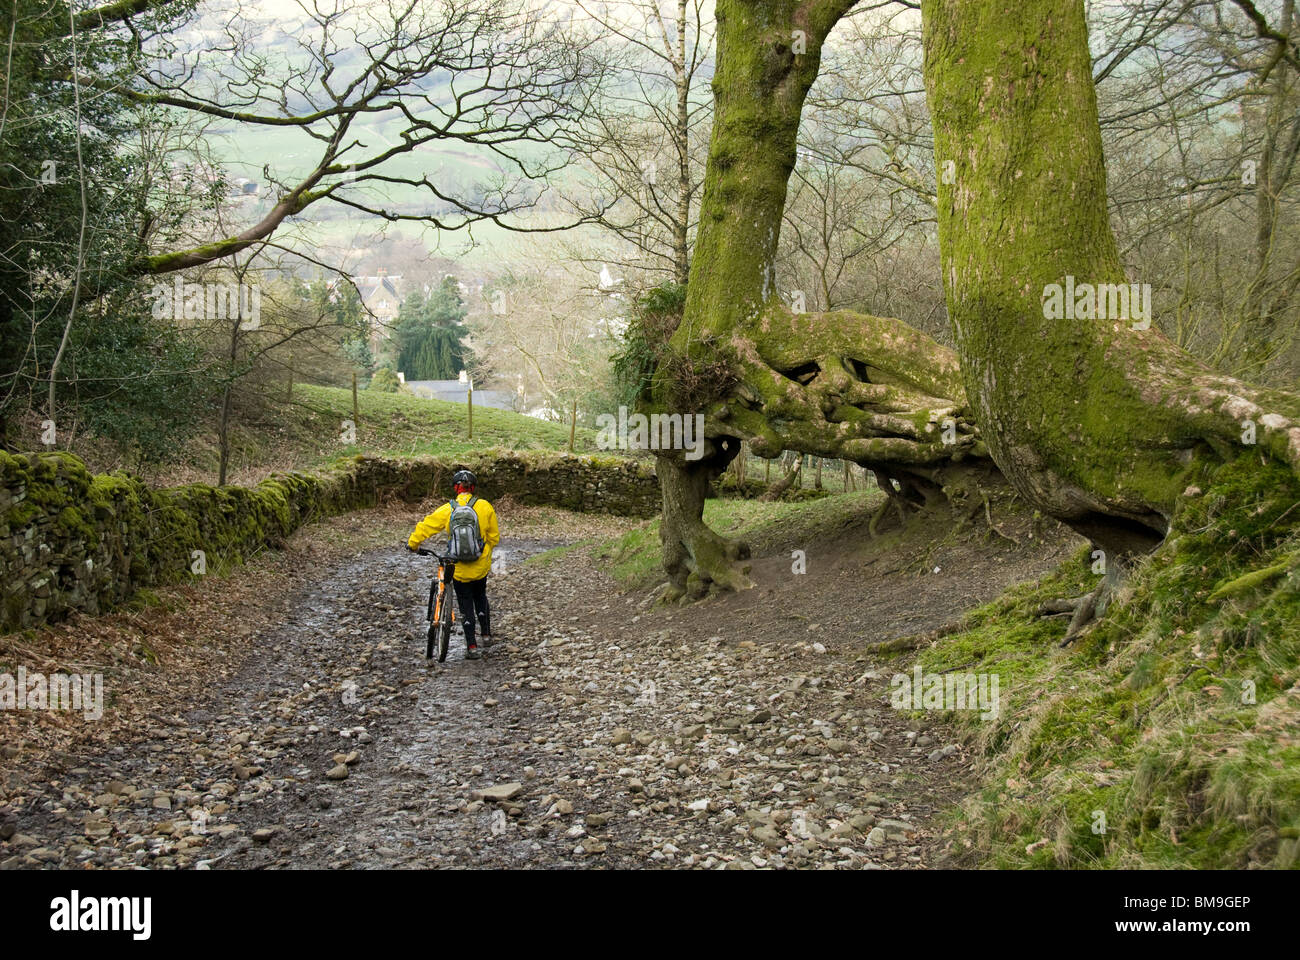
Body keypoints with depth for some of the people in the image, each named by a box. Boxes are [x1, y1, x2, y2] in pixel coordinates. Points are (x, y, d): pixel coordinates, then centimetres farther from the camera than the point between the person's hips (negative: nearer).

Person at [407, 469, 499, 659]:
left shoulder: (447, 510, -11)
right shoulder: (485, 506, -7)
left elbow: (425, 526, -6)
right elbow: (494, 537, 1)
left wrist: (412, 543, 10)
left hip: (459, 568, -2)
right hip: (481, 566, 2)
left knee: (466, 605, 9)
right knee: (480, 597, 27)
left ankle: (472, 647, 7)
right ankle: (486, 634, 31)